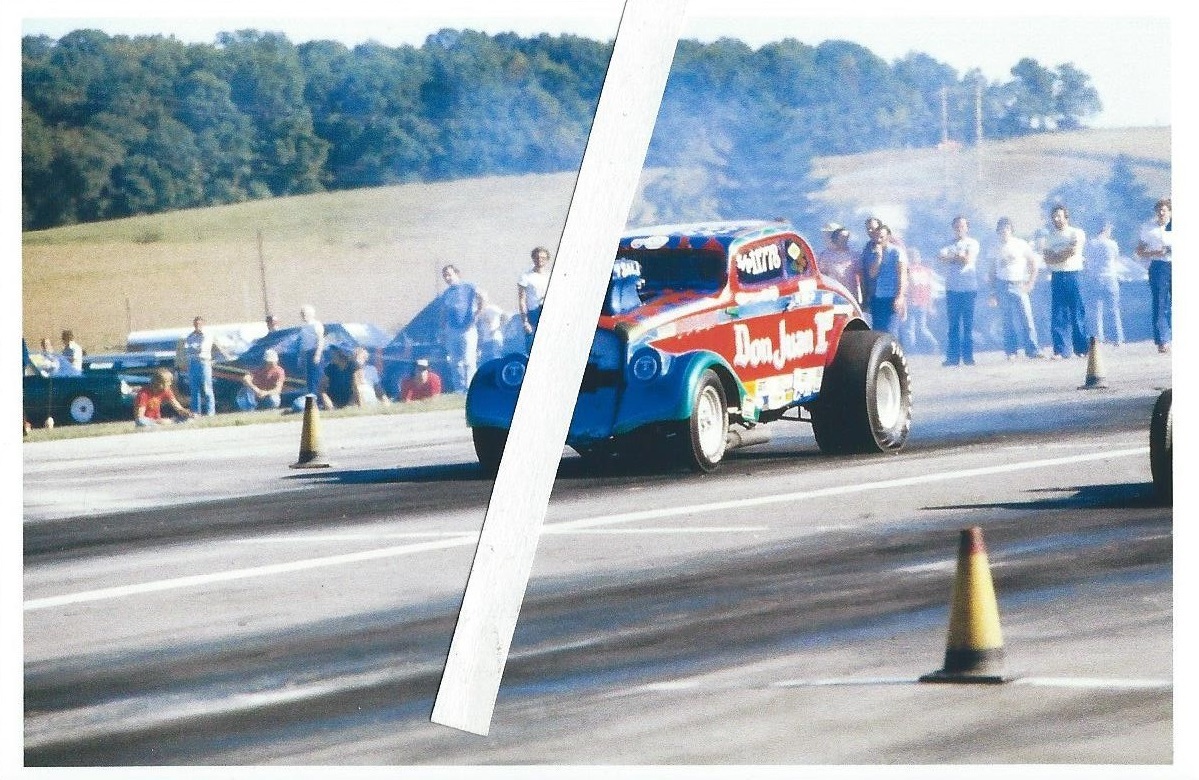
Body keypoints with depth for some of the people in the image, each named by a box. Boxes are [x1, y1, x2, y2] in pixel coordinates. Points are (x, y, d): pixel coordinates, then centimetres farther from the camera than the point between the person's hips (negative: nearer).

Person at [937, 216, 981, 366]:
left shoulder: (972, 243, 6)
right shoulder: (948, 244, 14)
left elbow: (968, 260, -8)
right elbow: (942, 259, -3)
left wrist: (951, 258, 2)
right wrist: (959, 257, -9)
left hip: (969, 287, -2)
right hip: (952, 288, 2)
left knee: (968, 324, -2)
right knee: (953, 324, 0)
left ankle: (968, 356, 0)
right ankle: (953, 356, 0)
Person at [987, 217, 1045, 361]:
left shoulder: (1021, 245, 5)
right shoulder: (997, 249, 12)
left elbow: (1033, 264, 7)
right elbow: (991, 271, 17)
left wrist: (1030, 283, -2)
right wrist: (993, 291, 9)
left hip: (1018, 285, -2)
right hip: (1002, 286, 2)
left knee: (1025, 319, -10)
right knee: (1007, 321, 0)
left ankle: (1032, 350, -11)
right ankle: (1011, 351, 4)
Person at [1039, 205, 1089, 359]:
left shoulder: (1077, 233, 2)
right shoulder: (1049, 236, 14)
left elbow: (1074, 251, -12)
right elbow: (1047, 259, 3)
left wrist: (1055, 257, -6)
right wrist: (1066, 253, -9)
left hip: (1073, 276, -3)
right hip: (1057, 277, 3)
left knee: (1078, 313, -2)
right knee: (1058, 316, -1)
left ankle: (1082, 349, 5)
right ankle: (1061, 350, 0)